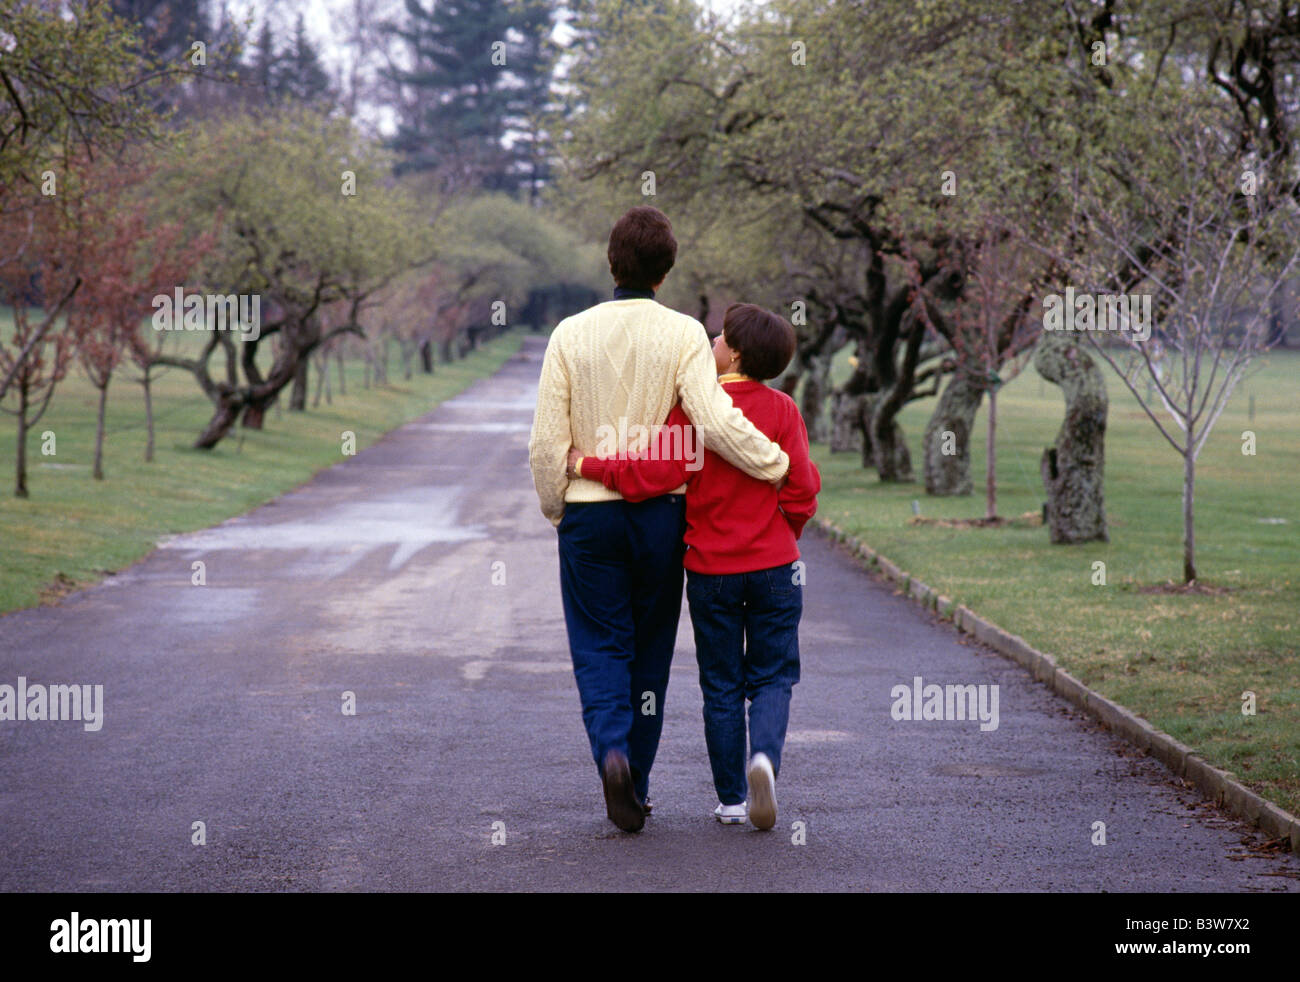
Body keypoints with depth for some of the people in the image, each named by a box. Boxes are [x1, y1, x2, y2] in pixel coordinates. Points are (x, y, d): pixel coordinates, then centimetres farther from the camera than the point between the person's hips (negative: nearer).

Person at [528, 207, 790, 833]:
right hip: (659, 511, 0)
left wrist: (555, 510, 11)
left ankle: (611, 748, -21)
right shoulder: (683, 334, -7)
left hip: (588, 510, 0)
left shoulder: (571, 334, -2)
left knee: (600, 647, 5)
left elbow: (548, 441, -3)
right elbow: (717, 423, -18)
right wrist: (779, 466, -5)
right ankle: (634, 785, 16)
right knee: (649, 651, 12)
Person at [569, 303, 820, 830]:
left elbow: (655, 474, -18)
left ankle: (731, 799, 13)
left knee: (721, 686, 10)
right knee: (772, 677, 9)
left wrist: (588, 466, -6)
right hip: (774, 567, 1)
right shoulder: (781, 409, -4)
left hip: (711, 569, 0)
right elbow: (801, 491, -5)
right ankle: (765, 758, -19)